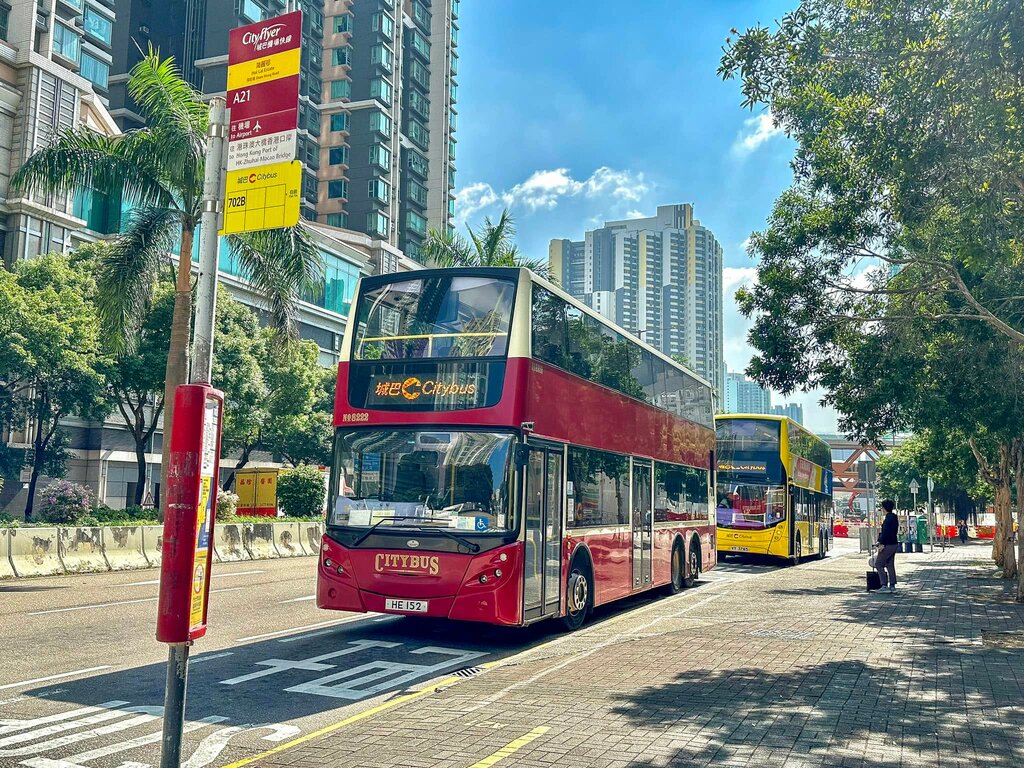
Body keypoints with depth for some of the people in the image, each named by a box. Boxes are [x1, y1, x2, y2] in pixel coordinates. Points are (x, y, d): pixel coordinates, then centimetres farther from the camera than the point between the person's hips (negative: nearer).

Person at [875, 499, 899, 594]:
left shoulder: (888, 518, -17)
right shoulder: (894, 517, 13)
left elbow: (886, 532, -22)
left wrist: (882, 544, -22)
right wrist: (880, 534, 27)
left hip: (888, 544, -10)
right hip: (894, 543, 10)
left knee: (878, 564, -4)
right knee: (890, 565, 13)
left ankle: (884, 585, -9)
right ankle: (892, 586, 14)